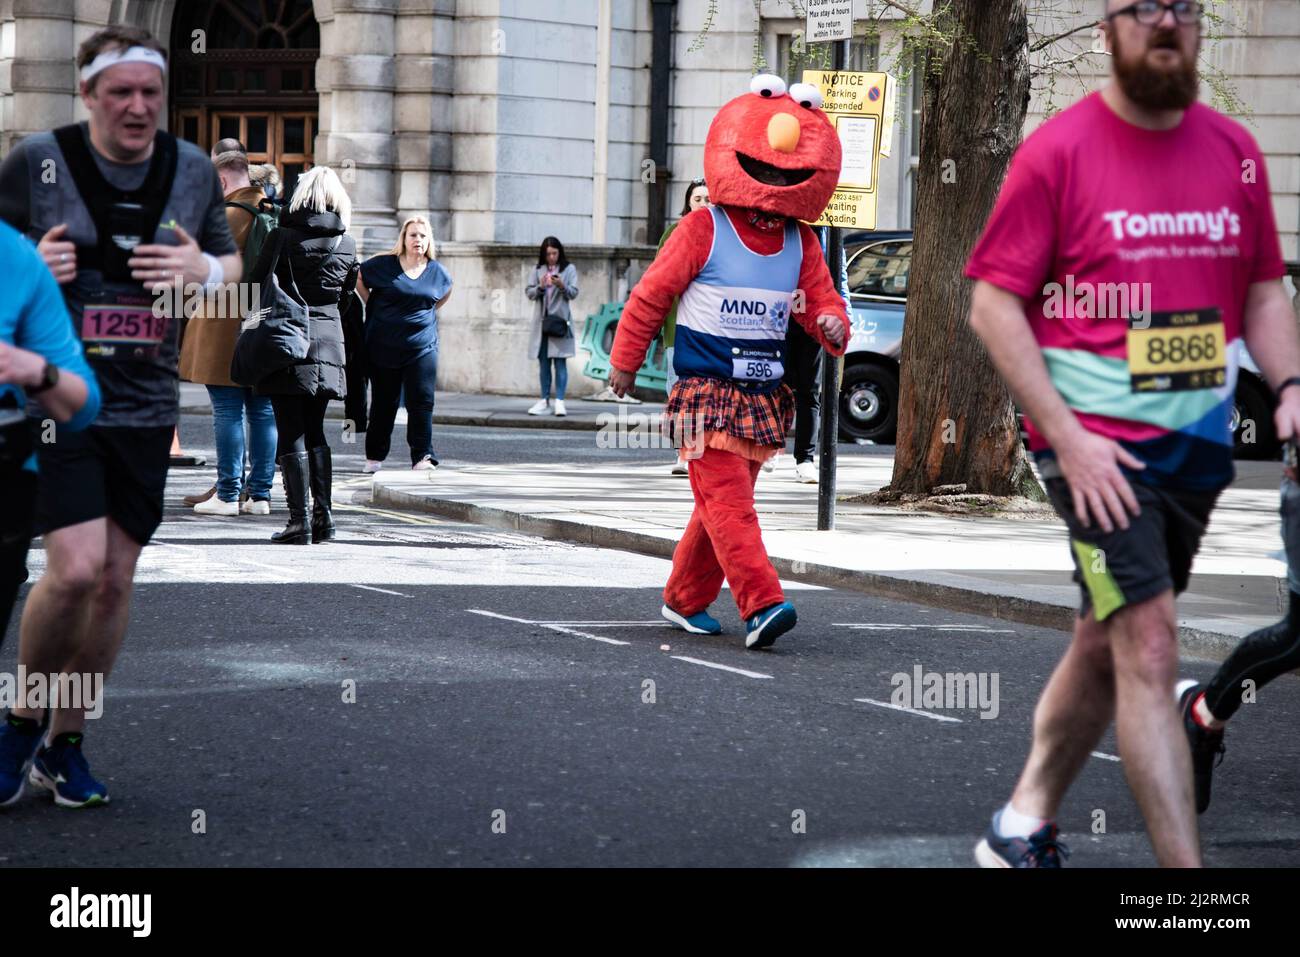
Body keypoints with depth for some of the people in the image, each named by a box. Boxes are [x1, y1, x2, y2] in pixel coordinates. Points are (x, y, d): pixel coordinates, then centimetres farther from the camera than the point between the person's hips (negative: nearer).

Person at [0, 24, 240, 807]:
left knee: (116, 579, 6)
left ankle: (65, 743, 20)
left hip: (146, 407, 4)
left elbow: (232, 263, 18)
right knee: (75, 568, -16)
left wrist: (205, 270, -5)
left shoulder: (192, 170, 6)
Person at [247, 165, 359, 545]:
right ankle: (323, 514, 9)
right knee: (315, 433, 14)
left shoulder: (283, 236, -8)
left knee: (291, 435, -2)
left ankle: (299, 520, -6)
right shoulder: (347, 244, 5)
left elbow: (258, 286, -9)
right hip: (329, 342, 4)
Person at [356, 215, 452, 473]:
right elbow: (358, 279, 9)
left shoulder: (437, 272, 4)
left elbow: (446, 292, 25)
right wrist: (374, 309, 5)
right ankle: (374, 456, 20)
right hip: (384, 345, -1)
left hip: (422, 347, 1)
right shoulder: (383, 265, -5)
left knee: (422, 402, -7)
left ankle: (422, 457, -6)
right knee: (383, 403, 8)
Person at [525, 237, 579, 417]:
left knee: (560, 361, -7)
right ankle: (544, 401, 10)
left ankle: (559, 401, -9)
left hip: (560, 320, -3)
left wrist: (562, 286, -21)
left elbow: (574, 293, -2)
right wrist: (540, 287, -13)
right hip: (541, 320, 3)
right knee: (544, 362, 6)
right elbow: (528, 293, 6)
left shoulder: (569, 269, 4)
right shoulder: (538, 270, 10)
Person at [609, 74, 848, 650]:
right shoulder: (705, 229, -7)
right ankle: (761, 607, -25)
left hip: (763, 397, 6)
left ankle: (685, 600, 27)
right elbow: (651, 294, 0)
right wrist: (625, 360, 5)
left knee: (722, 504, 13)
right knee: (728, 500, -16)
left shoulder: (800, 244, 10)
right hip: (707, 391, -6)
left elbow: (820, 298, 12)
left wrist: (830, 323, -14)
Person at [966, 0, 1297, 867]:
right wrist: (1068, 437, -15)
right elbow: (993, 304, -8)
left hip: (1197, 439, 6)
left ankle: (1023, 828, 31)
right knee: (1150, 648, -12)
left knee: (1109, 645, 15)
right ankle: (1185, 865, -11)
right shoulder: (1057, 151, -7)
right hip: (1098, 443, -6)